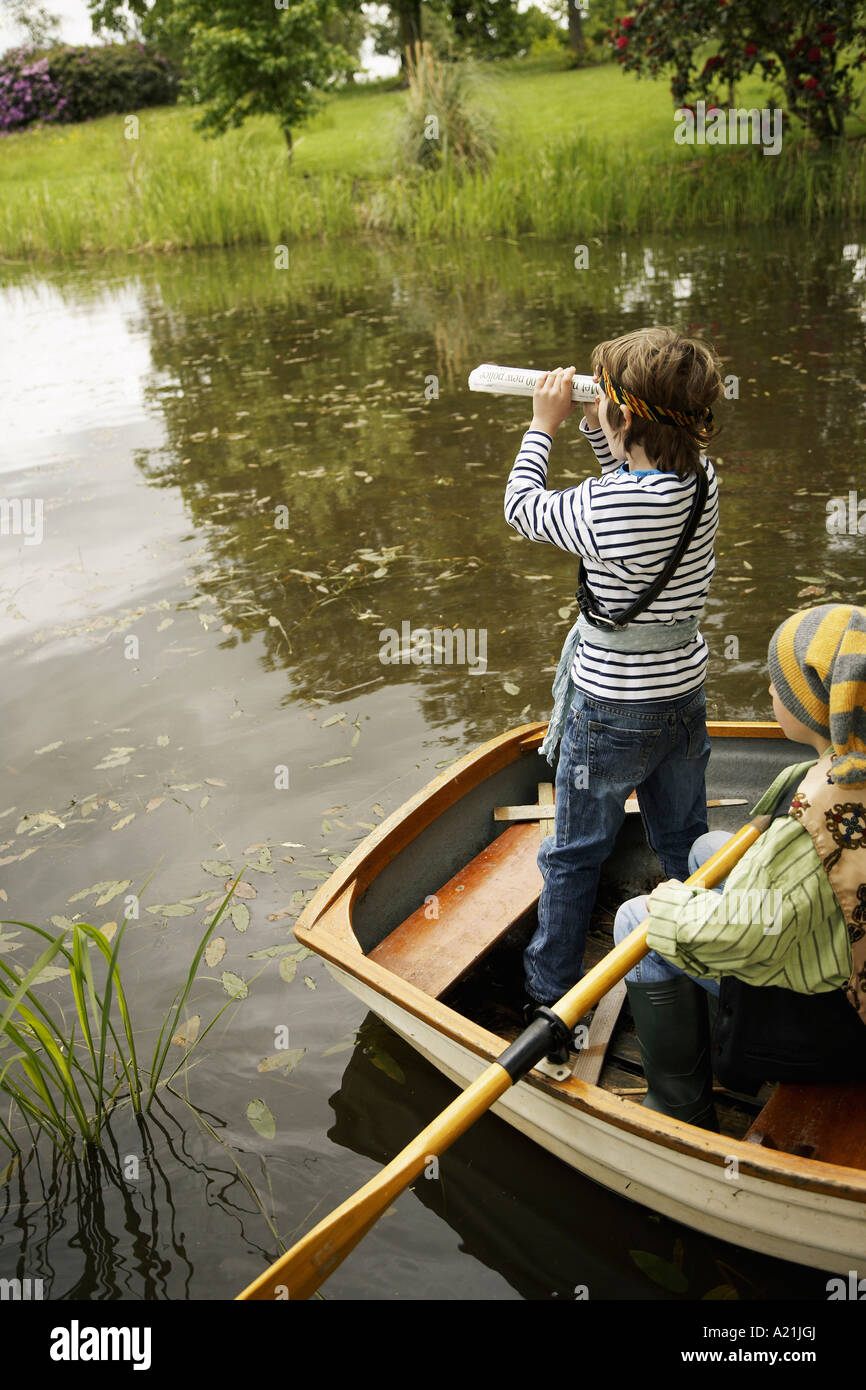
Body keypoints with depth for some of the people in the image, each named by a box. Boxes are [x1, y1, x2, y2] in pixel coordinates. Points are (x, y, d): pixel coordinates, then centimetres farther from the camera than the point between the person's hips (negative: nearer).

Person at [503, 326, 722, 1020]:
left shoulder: (604, 508, -27)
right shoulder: (703, 480, -7)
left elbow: (523, 507, -7)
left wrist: (544, 425, 4)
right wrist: (595, 428, 7)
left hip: (612, 711, -6)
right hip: (685, 697, 6)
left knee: (574, 857, 13)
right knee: (687, 847, 23)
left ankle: (549, 994, 31)